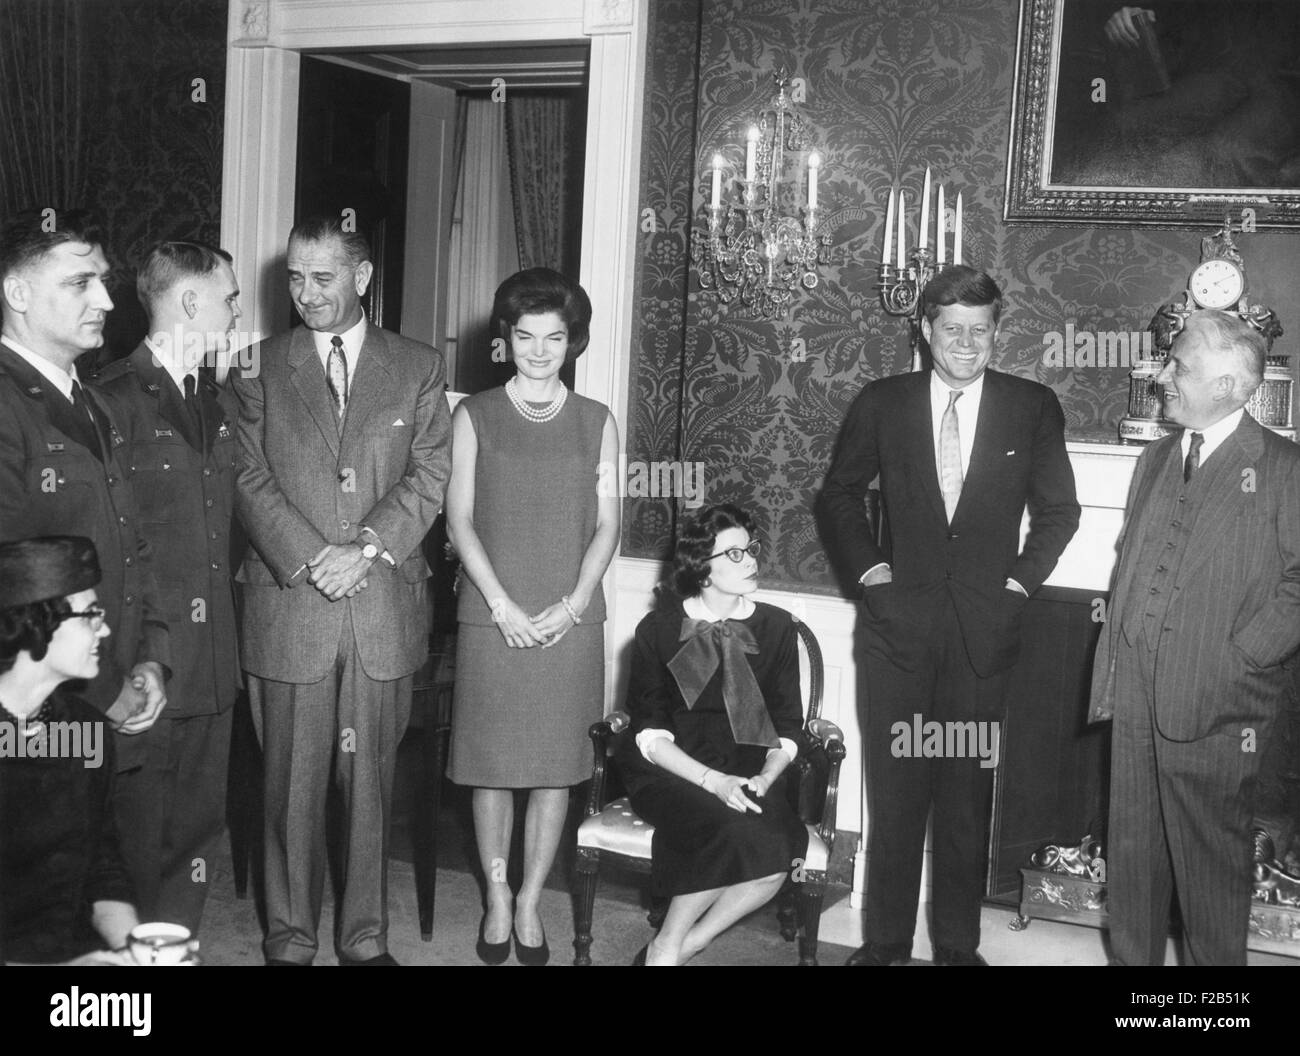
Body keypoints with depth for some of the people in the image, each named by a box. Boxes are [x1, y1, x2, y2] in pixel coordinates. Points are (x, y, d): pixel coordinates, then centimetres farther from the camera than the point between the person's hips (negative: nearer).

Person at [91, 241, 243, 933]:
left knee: (198, 829, 15)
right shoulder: (114, 400, -11)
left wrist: (222, 614, 12)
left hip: (212, 664, 7)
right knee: (139, 837, 3)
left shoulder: (220, 404, 15)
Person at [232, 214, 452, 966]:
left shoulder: (418, 367, 8)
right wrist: (310, 559, -12)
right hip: (287, 609, 0)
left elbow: (431, 475, 1)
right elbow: (251, 480, 0)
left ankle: (367, 936, 21)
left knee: (372, 779, 8)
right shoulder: (260, 368, 7)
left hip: (386, 609, 1)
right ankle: (290, 937, 20)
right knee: (293, 783, 6)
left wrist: (367, 547, -12)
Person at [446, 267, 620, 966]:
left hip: (570, 620, 1)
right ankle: (496, 898, 20)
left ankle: (530, 903, 18)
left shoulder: (596, 423, 8)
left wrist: (571, 605, -8)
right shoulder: (475, 416, 5)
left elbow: (606, 525, 5)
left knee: (556, 766, 4)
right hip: (493, 617, -1)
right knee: (492, 764, 4)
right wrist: (503, 605, -10)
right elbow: (459, 520, 1)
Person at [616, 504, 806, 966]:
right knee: (737, 832, -33)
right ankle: (665, 946, -12)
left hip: (748, 772, 3)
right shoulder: (659, 628, 0)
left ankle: (679, 947, -12)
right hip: (670, 771, -3)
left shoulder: (775, 626, 7)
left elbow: (787, 728, 8)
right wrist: (713, 781, -18)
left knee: (781, 852, -28)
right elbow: (650, 735, -4)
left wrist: (766, 777, -13)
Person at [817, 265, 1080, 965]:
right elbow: (839, 495, 14)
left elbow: (1059, 510, 12)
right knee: (894, 794, 4)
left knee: (969, 796, 5)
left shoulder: (1033, 408, 3)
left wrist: (1021, 578, 2)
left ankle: (958, 945, 18)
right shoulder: (881, 403, 4)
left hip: (985, 627, 0)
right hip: (897, 623, 0)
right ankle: (885, 941, 16)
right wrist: (867, 567, 3)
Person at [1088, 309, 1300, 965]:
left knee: (1211, 855, 6)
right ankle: (1131, 957, 28)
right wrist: (1113, 666, 8)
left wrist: (1240, 658, -14)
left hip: (1216, 704, -5)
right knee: (1132, 847, 14)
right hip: (1136, 695, 6)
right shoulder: (1155, 460, 15)